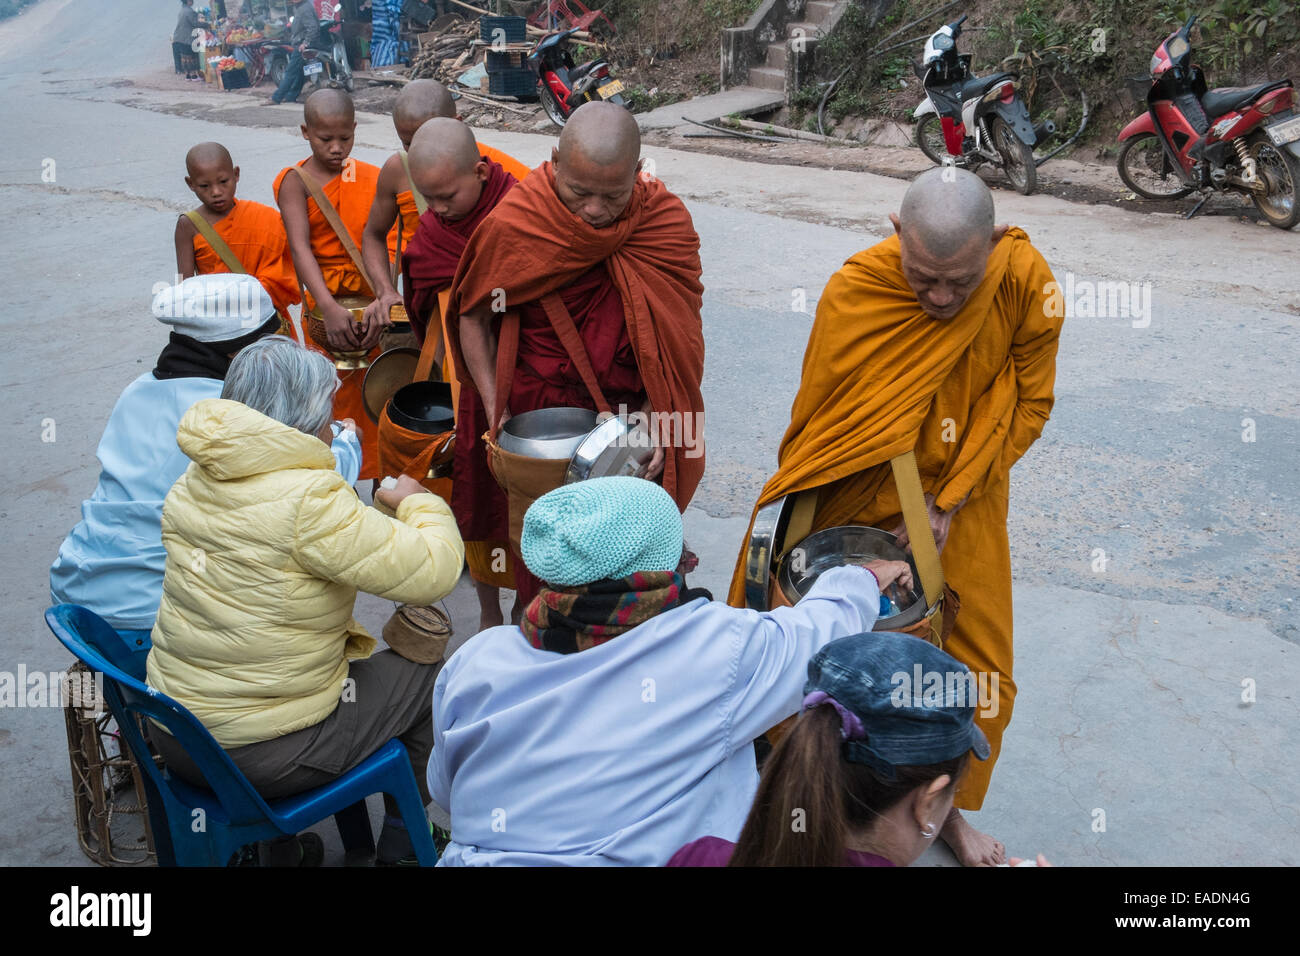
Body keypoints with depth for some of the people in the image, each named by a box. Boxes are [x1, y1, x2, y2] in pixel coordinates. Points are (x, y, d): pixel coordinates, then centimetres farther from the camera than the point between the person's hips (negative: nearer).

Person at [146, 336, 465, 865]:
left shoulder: (191, 485, 1)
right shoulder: (310, 499, -25)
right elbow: (433, 571, -22)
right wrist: (418, 501, -2)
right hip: (264, 758, -8)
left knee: (357, 657, 28)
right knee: (427, 675, 12)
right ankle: (401, 841, 29)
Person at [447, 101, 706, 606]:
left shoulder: (667, 223, -8)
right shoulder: (512, 224, -12)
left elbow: (677, 334, -3)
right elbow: (473, 317, 1)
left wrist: (654, 418, -15)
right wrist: (496, 411, -7)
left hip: (631, 414, 1)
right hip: (537, 417, -1)